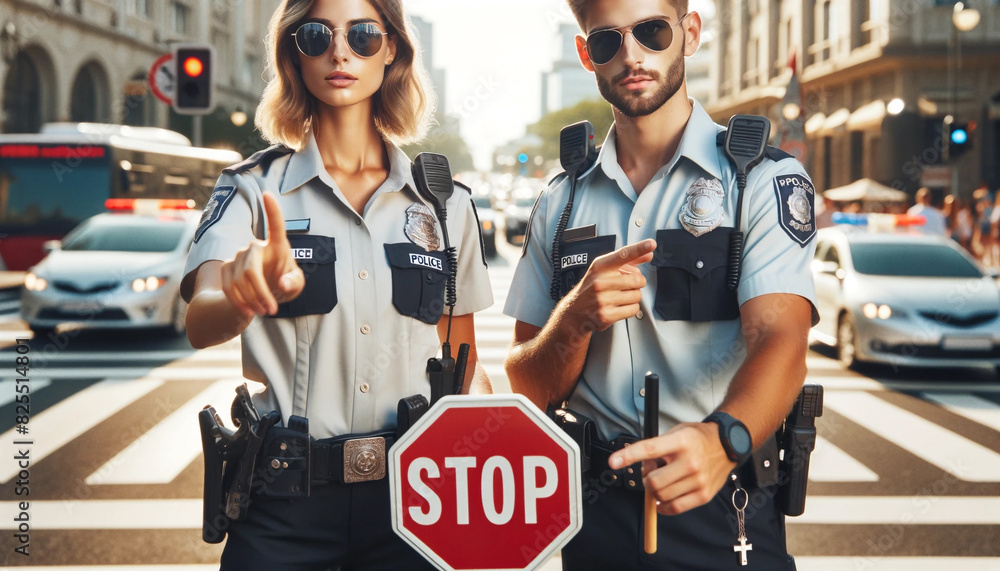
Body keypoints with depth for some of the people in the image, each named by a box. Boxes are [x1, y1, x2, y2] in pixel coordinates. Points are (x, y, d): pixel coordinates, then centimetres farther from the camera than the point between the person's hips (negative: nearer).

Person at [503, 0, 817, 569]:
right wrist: (576, 318, -17)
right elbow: (529, 389, 5)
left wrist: (721, 439, -40)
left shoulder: (764, 180, -5)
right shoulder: (562, 202, 6)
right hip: (595, 511, 3)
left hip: (723, 518, -3)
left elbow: (780, 341, -20)